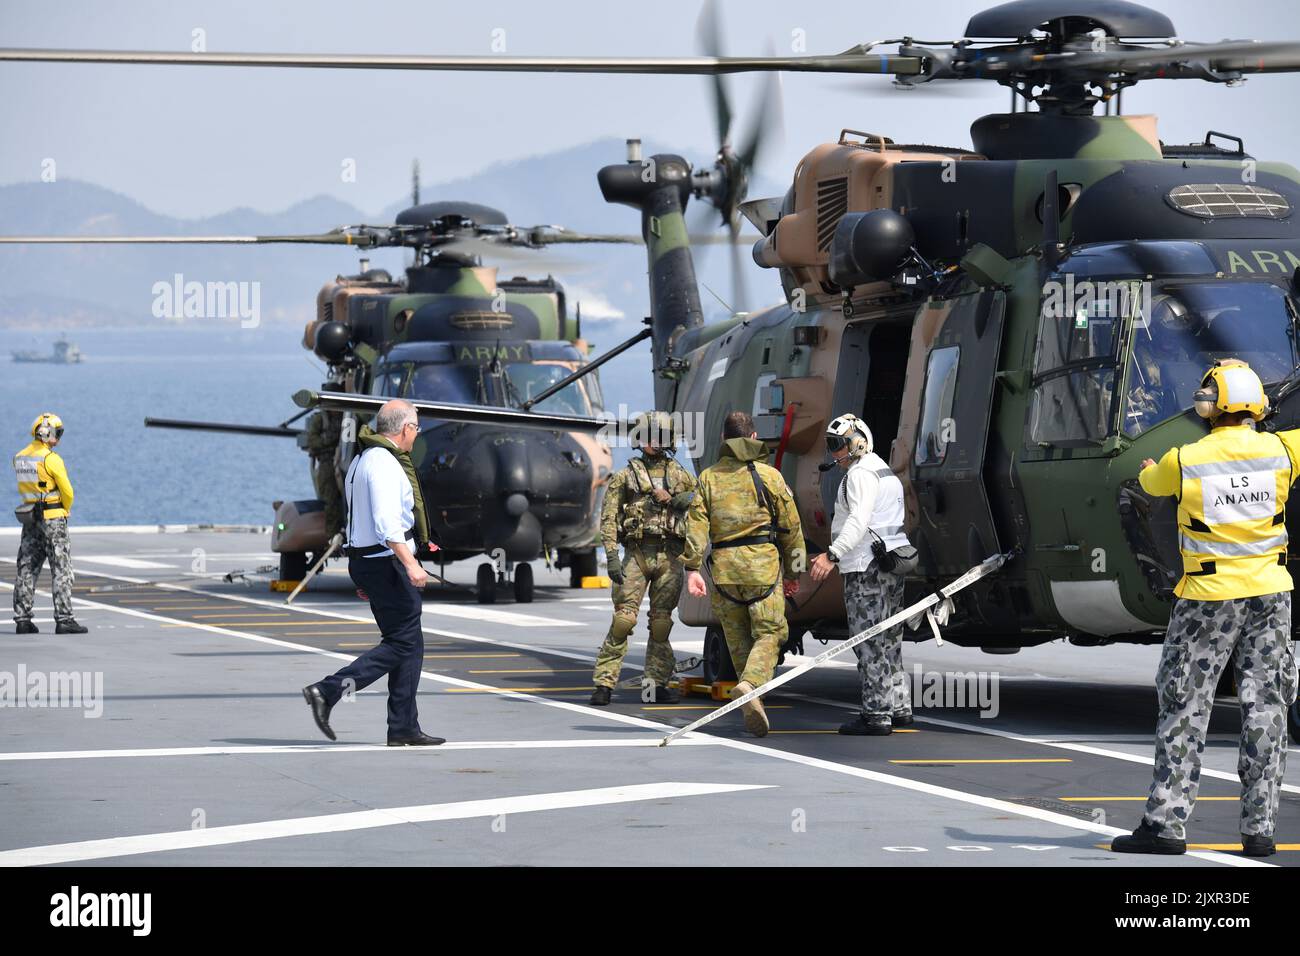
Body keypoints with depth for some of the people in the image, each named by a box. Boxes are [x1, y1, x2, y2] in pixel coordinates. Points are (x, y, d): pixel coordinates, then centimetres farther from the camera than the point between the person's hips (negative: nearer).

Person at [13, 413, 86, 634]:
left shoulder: (20, 458, 7)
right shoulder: (52, 459, -15)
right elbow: (67, 492, -13)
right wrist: (65, 510, 8)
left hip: (30, 518, 7)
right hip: (52, 517, -7)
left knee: (27, 568, 10)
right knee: (61, 570, -3)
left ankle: (22, 619, 11)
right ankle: (63, 619, -7)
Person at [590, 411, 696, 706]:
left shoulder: (680, 475, 12)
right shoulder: (625, 476, 5)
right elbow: (608, 519, 0)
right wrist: (612, 557, -11)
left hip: (669, 557, 3)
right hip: (636, 554, -3)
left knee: (661, 622, 4)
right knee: (623, 619, -10)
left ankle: (656, 686, 10)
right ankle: (604, 684, -8)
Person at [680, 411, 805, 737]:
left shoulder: (708, 477, 8)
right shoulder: (769, 475, 2)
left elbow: (696, 524, -2)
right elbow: (790, 526, 4)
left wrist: (692, 568, -7)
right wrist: (794, 572, 13)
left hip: (723, 565, 3)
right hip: (762, 563, -3)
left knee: (738, 639, 12)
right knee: (768, 634, -2)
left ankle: (753, 710, 13)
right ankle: (750, 685, -28)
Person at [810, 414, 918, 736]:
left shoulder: (861, 473, -13)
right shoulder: (883, 470, 22)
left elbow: (859, 520, -27)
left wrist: (832, 555, -36)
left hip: (868, 568, -11)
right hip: (890, 565, 11)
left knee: (869, 642, -10)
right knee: (888, 641, 18)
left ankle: (877, 715, -13)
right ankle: (898, 707, 24)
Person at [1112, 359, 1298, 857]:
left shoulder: (1184, 461, -9)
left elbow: (1152, 482, 14)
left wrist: (1147, 470, 39)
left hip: (1208, 598, -2)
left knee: (1185, 709, 4)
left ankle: (1166, 821, 1)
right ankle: (1259, 828, 4)